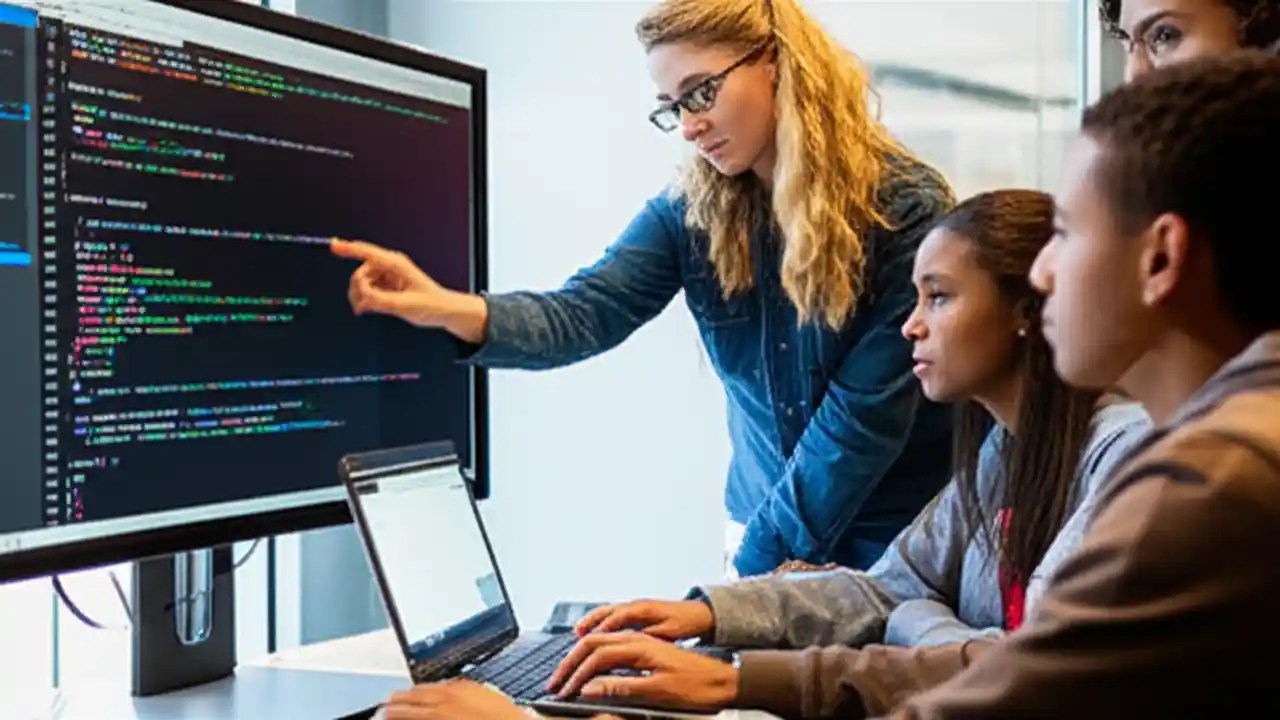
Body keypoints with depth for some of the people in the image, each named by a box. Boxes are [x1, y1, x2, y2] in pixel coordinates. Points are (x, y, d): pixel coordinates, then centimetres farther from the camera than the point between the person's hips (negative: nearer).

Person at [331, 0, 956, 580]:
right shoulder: (689, 210, -2)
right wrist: (447, 308, -34)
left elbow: (866, 413, -18)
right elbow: (589, 311, -16)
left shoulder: (906, 209, -15)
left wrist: (757, 568, -18)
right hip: (766, 523, 4)